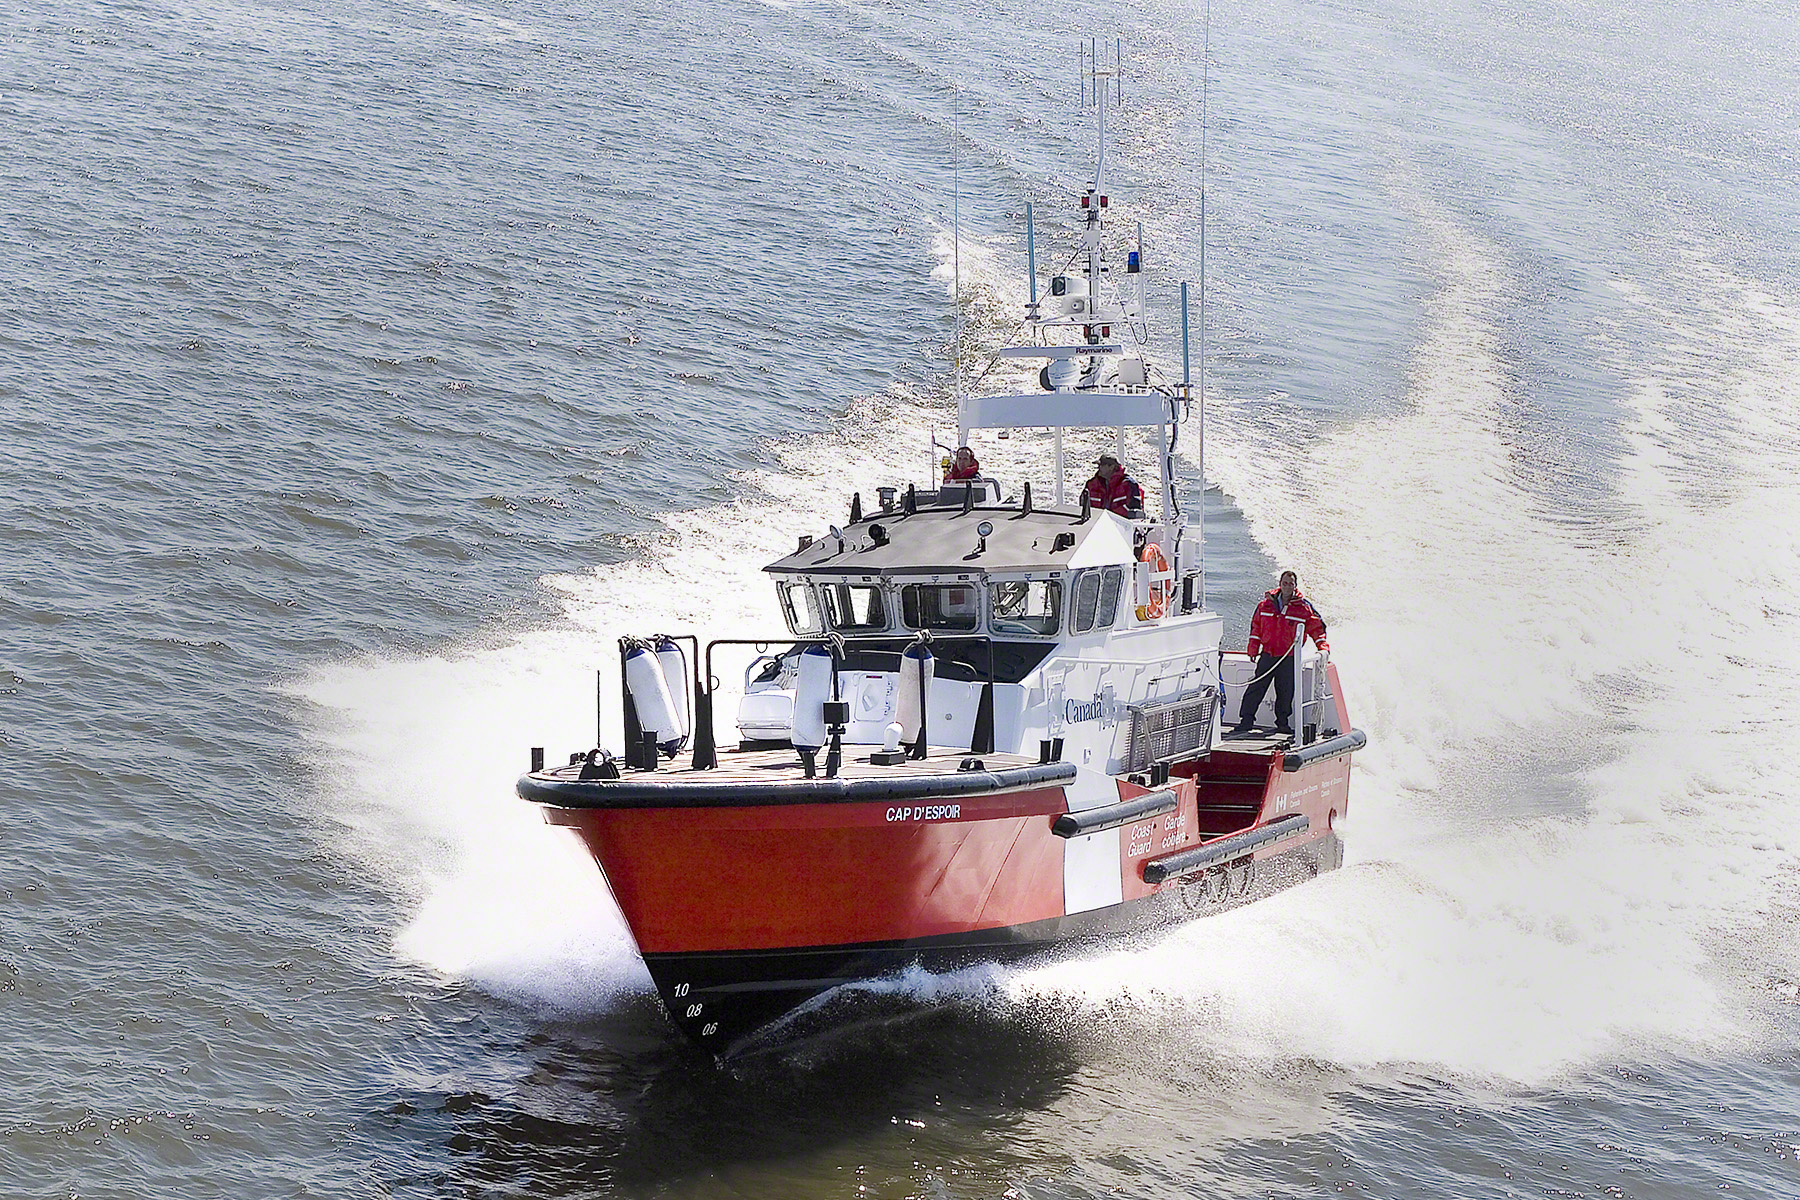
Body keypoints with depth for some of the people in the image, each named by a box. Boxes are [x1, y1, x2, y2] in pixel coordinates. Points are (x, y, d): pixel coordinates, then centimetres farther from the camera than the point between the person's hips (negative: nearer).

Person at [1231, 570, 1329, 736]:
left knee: (1285, 691, 4)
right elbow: (1256, 626, 12)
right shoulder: (1266, 604, 5)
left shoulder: (1303, 607, 0)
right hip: (1267, 655, 1)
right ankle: (1246, 721, -1)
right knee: (1256, 687, -4)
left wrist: (1322, 647, -7)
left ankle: (1282, 722, 18)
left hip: (1289, 658, -1)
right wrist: (1253, 649, 11)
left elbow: (1316, 628, 5)